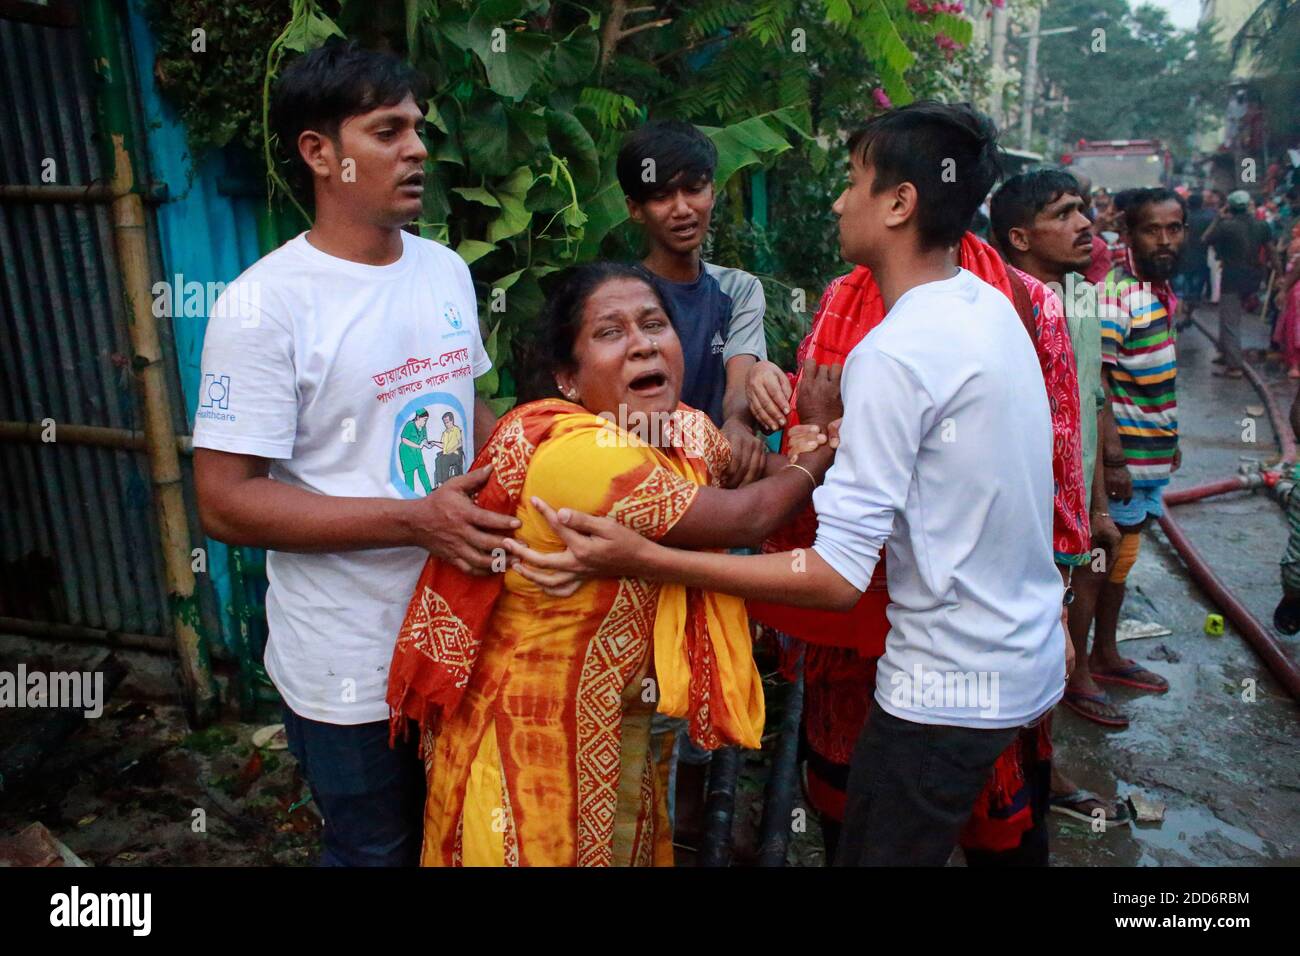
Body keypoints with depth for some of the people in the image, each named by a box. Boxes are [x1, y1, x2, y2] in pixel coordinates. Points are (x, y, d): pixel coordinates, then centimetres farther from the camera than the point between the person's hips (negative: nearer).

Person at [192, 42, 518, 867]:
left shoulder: (447, 271, 4)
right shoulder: (266, 303, -17)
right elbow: (227, 503, -19)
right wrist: (415, 520, -27)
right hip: (352, 668, -6)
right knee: (379, 850, 17)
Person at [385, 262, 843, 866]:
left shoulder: (688, 431, -4)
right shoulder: (569, 450, -29)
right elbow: (744, 519, -26)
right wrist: (821, 449, -10)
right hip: (533, 742, -7)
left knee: (630, 849, 24)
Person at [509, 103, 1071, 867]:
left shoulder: (893, 354, -26)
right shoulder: (994, 307, 2)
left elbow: (837, 578, -28)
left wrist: (643, 559, -30)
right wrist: (859, 448, 15)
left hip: (949, 691, -9)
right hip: (1029, 662, 9)